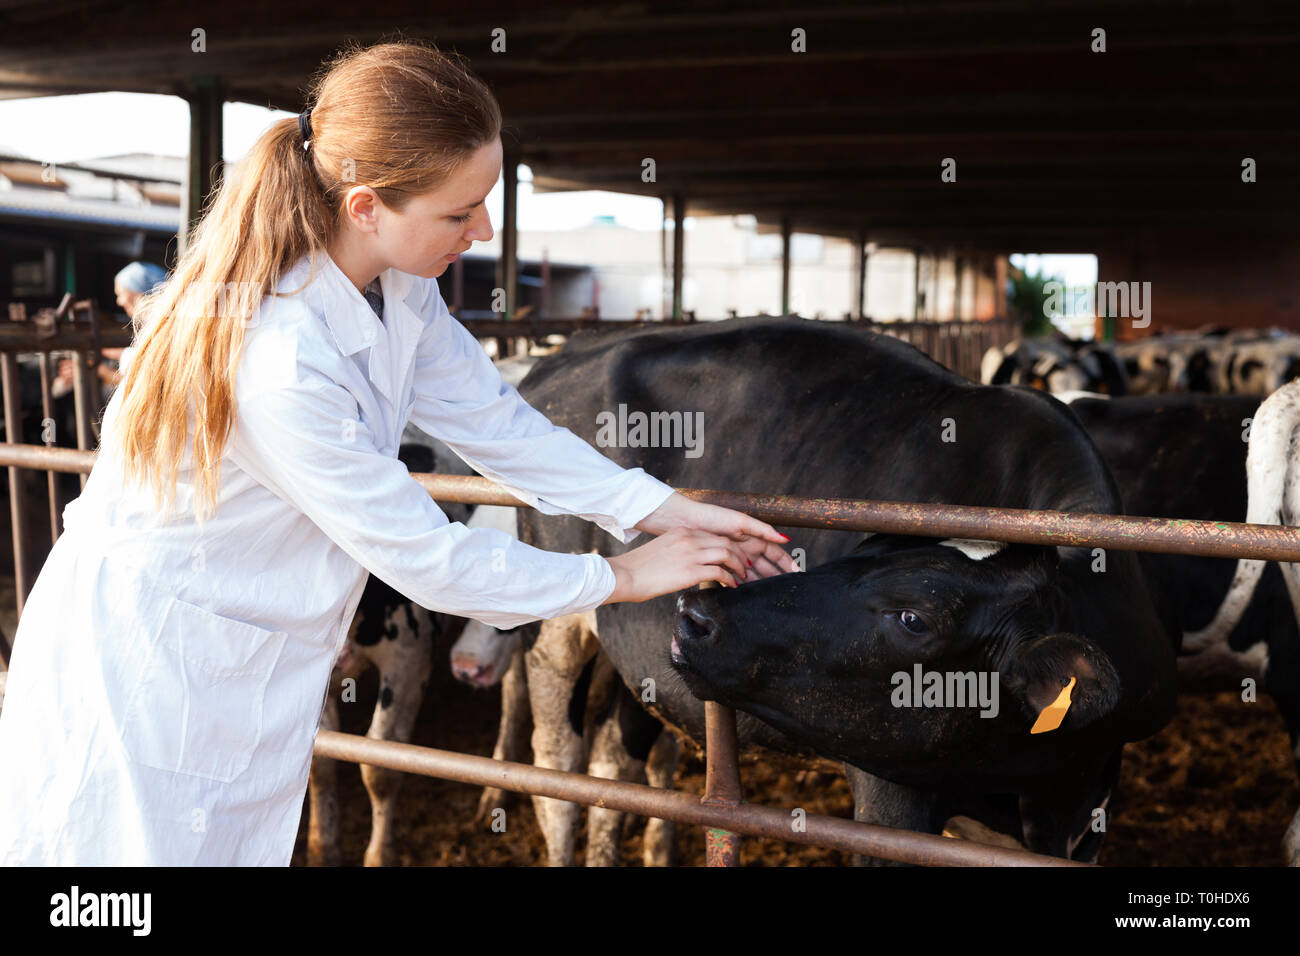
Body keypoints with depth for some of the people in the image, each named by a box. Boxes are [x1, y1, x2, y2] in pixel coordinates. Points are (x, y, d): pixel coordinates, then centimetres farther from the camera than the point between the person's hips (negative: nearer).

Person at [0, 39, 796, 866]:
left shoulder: (398, 287, -5)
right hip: (145, 665, -8)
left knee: (246, 839, 16)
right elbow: (423, 557, -25)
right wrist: (619, 578, -13)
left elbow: (494, 420, 3)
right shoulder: (273, 360, -33)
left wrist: (668, 510, -2)